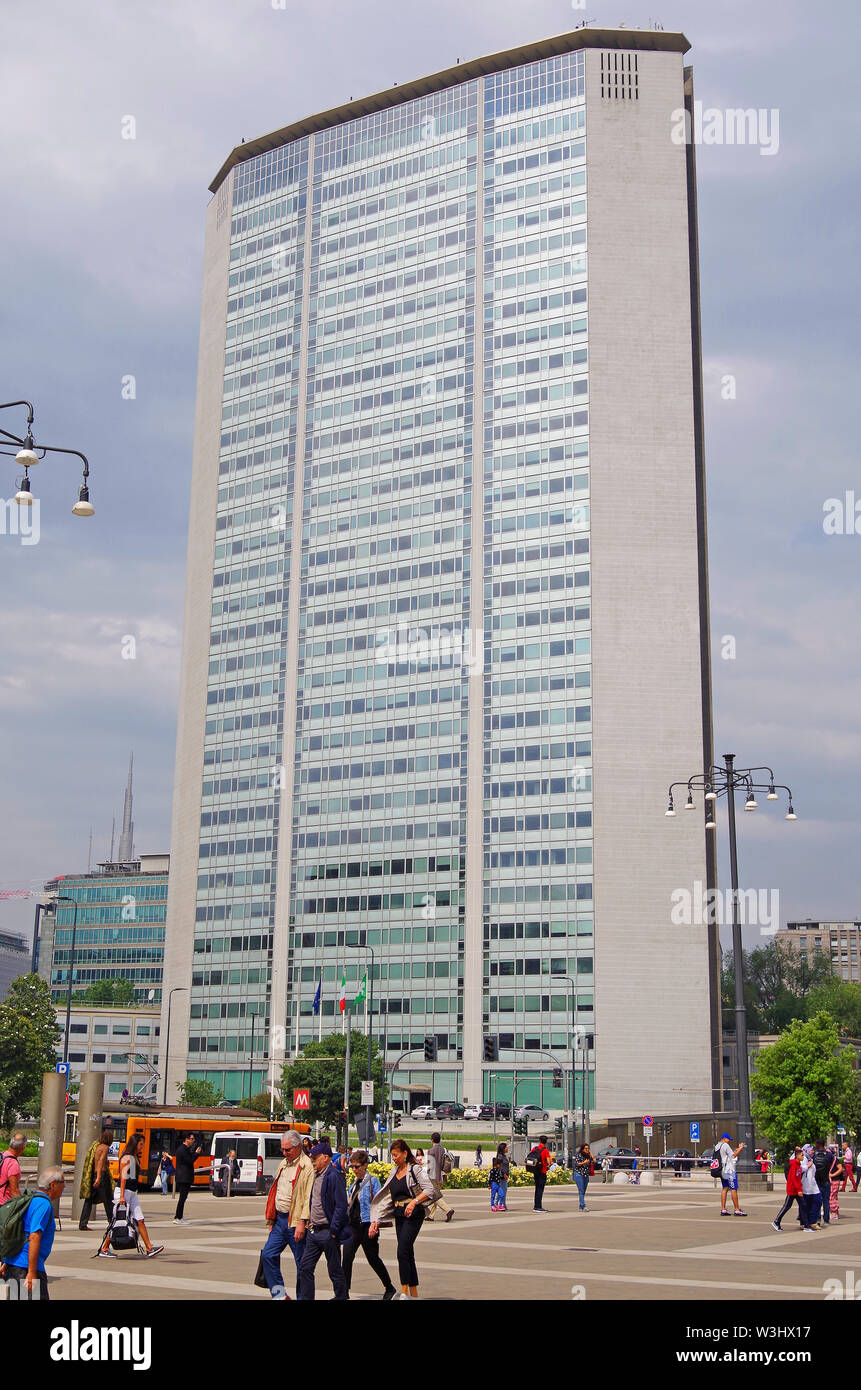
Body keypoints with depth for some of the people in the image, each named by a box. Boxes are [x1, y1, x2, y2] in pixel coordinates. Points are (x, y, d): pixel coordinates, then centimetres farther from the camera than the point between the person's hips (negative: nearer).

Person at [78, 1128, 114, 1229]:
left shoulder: (96, 1145, 14)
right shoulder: (105, 1147, -8)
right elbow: (101, 1161, -21)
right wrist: (98, 1178, -29)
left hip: (92, 1175, 7)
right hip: (102, 1174, -7)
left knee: (89, 1200, 5)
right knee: (108, 1201, 4)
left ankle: (83, 1224, -2)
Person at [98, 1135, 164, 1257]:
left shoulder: (136, 1158, 14)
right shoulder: (127, 1158, -12)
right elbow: (123, 1177, -17)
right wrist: (122, 1196, -21)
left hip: (132, 1192, 9)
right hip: (123, 1191, -9)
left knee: (140, 1220, 3)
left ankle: (149, 1248, 0)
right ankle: (104, 1249, 9)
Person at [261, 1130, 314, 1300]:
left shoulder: (307, 1166, -11)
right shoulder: (283, 1164, 15)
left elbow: (309, 1197, -16)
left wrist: (302, 1222, -21)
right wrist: (271, 1220, 18)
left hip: (295, 1222, -8)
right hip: (280, 1220, 8)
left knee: (302, 1263, 1)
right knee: (267, 1254, 1)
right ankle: (279, 1294, 9)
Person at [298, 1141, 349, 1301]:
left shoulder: (334, 1176, -15)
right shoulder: (316, 1175, 12)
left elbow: (341, 1206, -18)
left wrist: (333, 1231, -18)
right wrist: (310, 1222, 15)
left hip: (328, 1232, -8)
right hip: (313, 1231, 8)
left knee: (335, 1270, 4)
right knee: (305, 1268, 6)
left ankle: (340, 1298, 14)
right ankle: (306, 1298, 13)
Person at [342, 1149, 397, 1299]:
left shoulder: (373, 1181, -9)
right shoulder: (355, 1182, 12)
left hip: (367, 1225, -6)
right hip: (353, 1225, 6)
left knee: (373, 1259, 4)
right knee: (347, 1256, -5)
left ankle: (390, 1288, 21)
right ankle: (344, 1291, 1)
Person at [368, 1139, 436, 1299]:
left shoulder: (415, 1169, -7)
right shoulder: (394, 1172, 14)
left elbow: (430, 1190, -16)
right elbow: (385, 1198, 14)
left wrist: (414, 1202, -28)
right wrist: (376, 1220, 7)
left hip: (413, 1214, -7)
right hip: (399, 1215, 7)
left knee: (402, 1252, -16)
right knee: (408, 1254, 9)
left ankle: (404, 1293, -13)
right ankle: (414, 1294, 15)